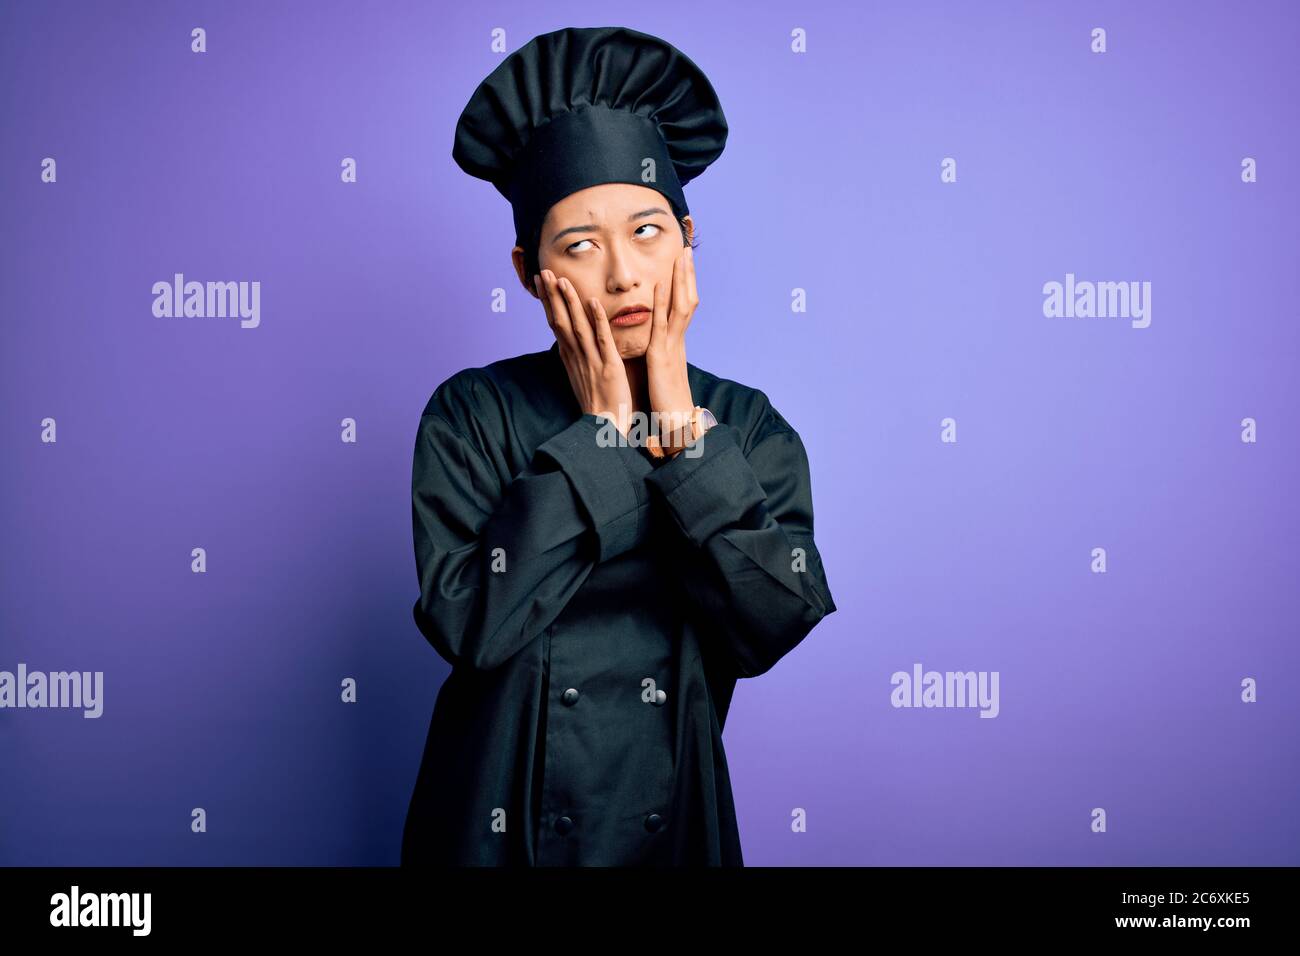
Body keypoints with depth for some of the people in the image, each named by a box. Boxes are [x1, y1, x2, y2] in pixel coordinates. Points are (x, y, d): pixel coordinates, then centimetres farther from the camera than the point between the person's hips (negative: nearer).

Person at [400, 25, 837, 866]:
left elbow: (770, 626, -16)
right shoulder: (472, 415, -9)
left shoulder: (749, 426, -4)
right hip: (498, 822, -1)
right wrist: (601, 431, -18)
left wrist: (679, 422, -17)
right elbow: (469, 624, -21)